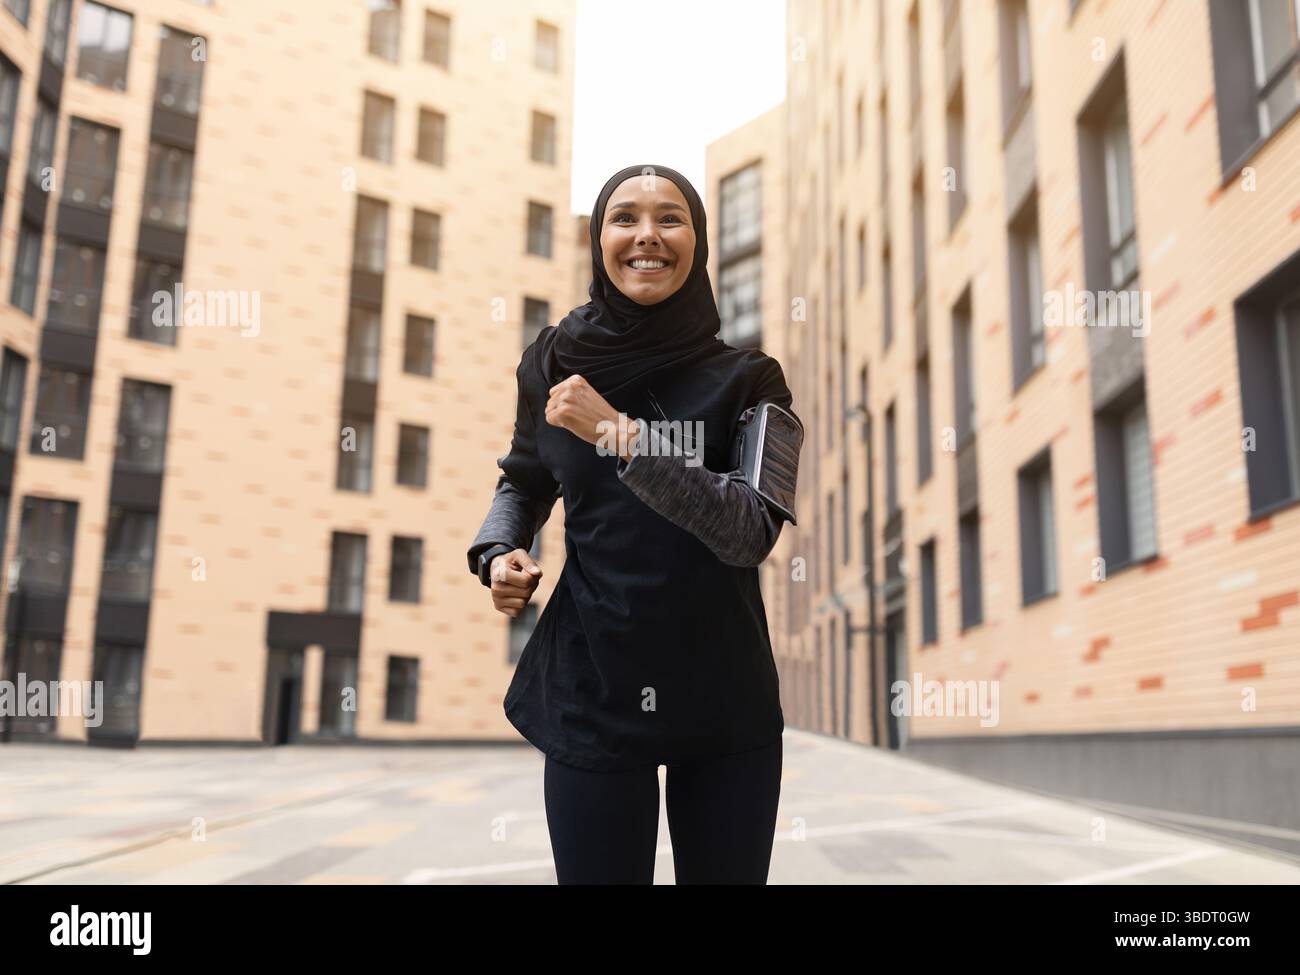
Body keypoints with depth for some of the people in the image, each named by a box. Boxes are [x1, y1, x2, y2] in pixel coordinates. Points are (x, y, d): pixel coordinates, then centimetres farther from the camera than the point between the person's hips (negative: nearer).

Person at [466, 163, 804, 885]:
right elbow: (521, 481, 17)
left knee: (726, 876, 13)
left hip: (727, 697, 0)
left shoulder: (748, 380, -5)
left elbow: (753, 532, -18)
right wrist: (497, 555, -4)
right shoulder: (552, 366, 0)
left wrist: (617, 433, -23)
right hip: (592, 693, 1)